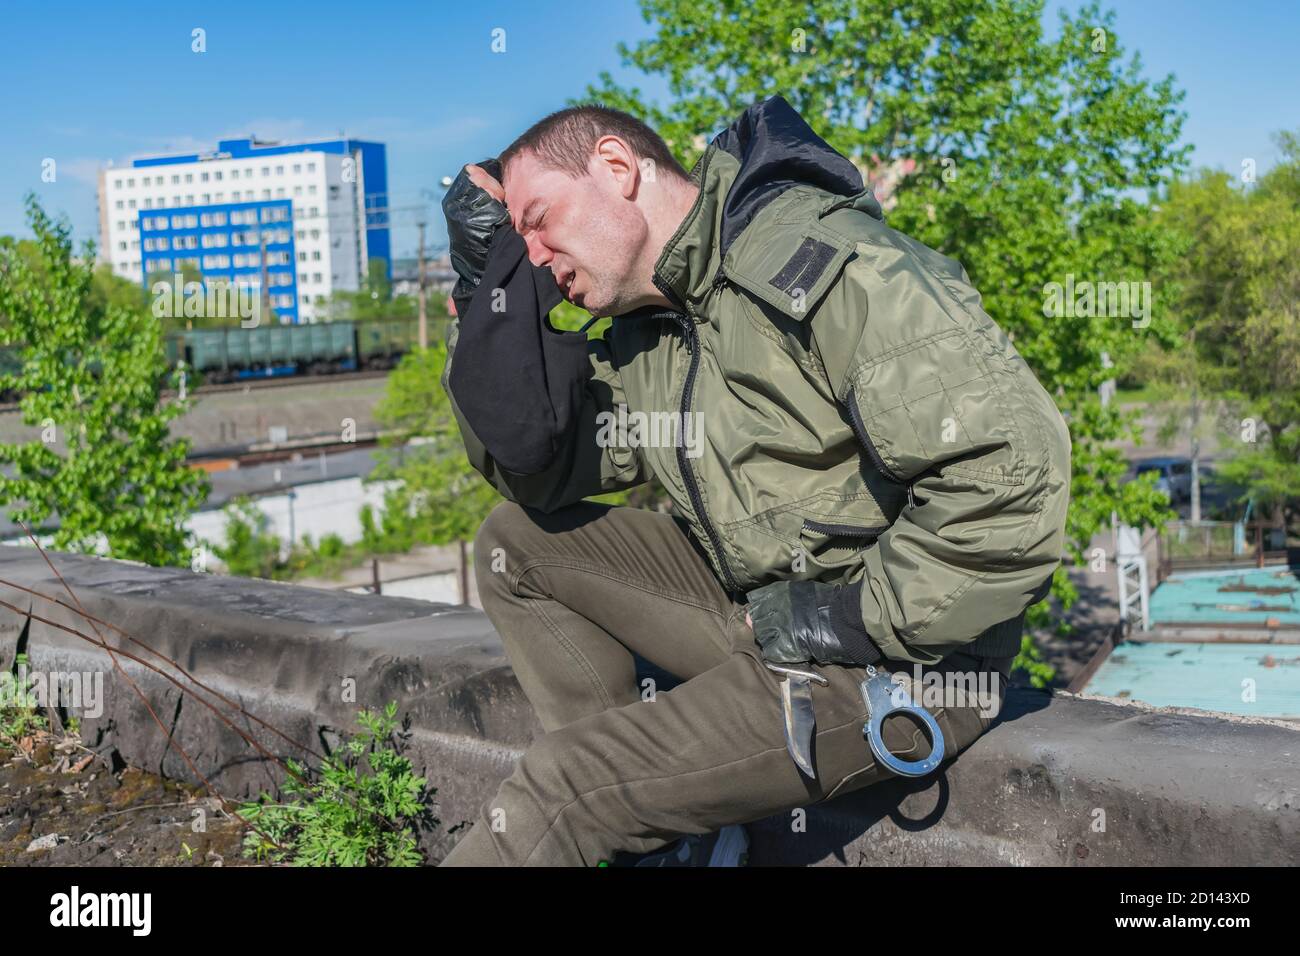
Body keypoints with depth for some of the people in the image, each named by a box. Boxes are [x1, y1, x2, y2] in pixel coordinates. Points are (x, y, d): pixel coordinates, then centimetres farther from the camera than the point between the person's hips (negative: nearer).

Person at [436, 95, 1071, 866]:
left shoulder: (825, 266, -21)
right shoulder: (648, 327, 9)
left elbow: (1014, 478, -28)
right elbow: (533, 464, 4)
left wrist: (860, 619, -21)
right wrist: (495, 280, -3)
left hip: (897, 657, -9)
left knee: (566, 784, -17)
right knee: (516, 543, 7)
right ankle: (661, 823, 0)